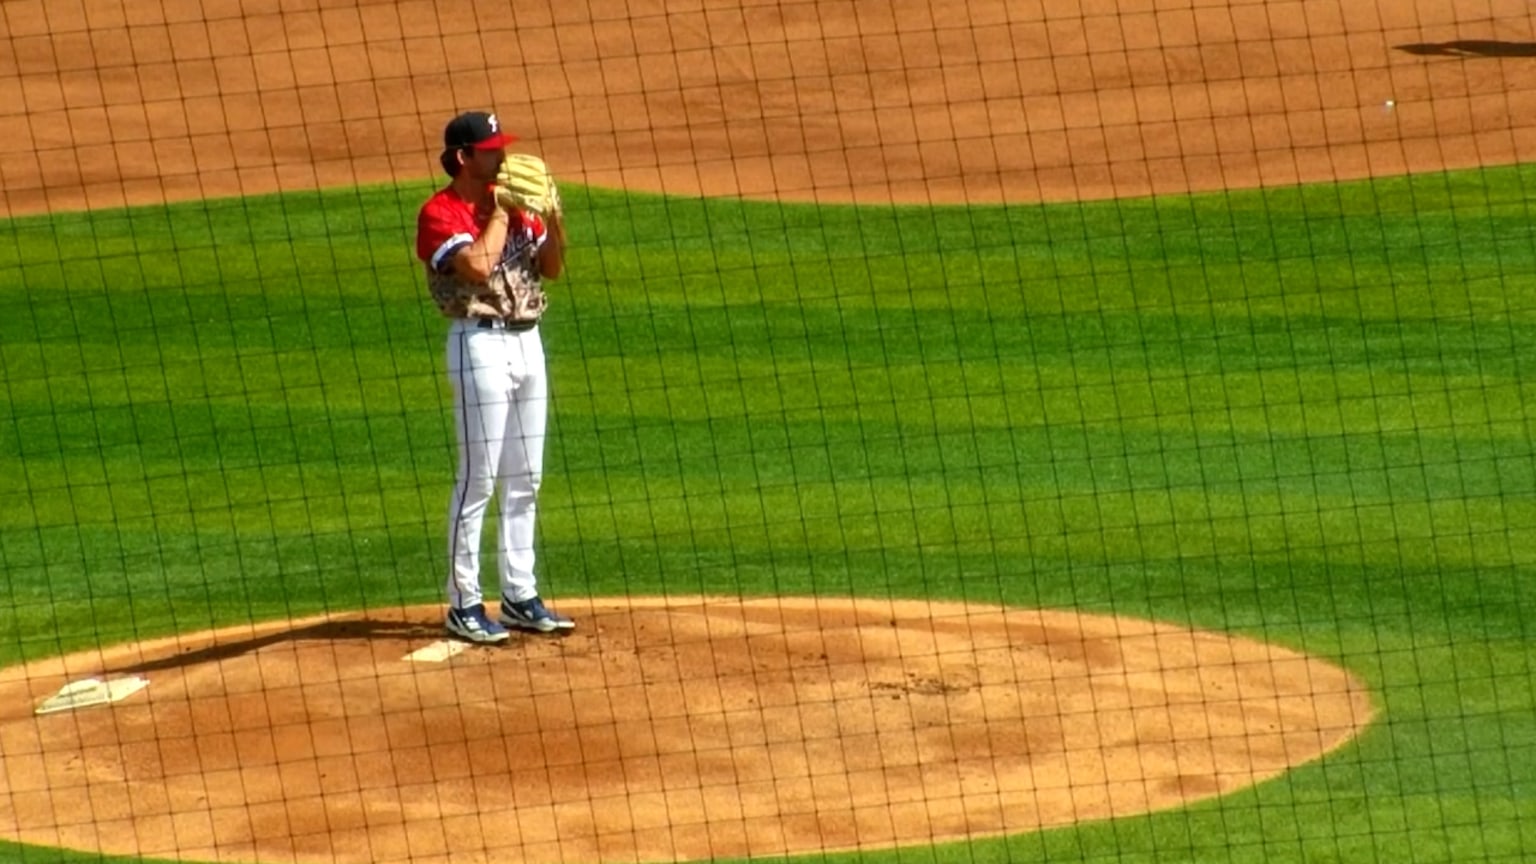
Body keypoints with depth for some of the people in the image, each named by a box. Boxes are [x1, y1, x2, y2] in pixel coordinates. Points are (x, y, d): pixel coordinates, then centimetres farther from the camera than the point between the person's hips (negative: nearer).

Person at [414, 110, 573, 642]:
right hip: (481, 343, -8)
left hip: (527, 340, 8)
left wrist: (552, 215, -3)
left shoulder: (512, 204, 13)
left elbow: (552, 268, 12)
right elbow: (478, 265, -24)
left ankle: (520, 597, 17)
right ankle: (464, 603, -1)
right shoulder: (440, 213, -10)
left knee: (525, 479, 11)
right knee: (479, 479, -6)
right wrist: (500, 212, -13)